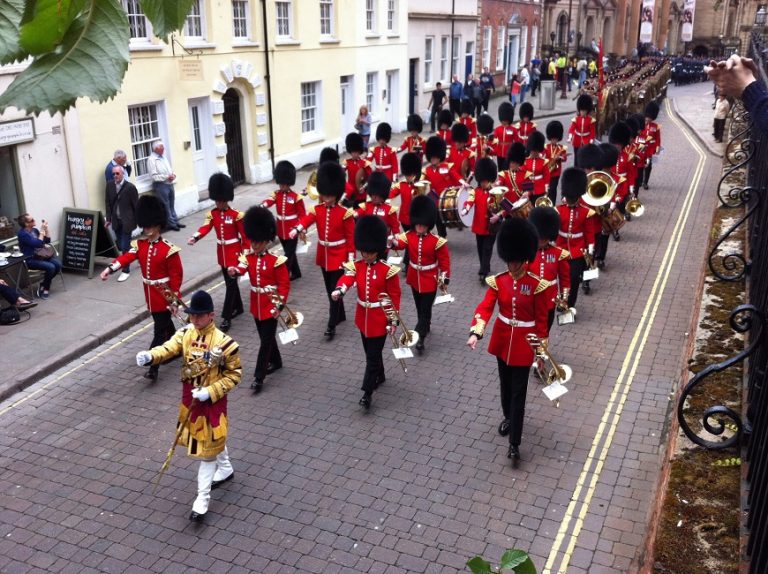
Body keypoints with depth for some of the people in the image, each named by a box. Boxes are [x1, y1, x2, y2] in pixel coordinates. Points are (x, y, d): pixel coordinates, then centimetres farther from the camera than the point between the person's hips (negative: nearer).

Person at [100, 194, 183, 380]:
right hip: (150, 294, 7)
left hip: (164, 294, -7)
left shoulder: (168, 249, -16)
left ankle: (153, 367, -4)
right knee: (165, 324, 23)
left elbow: (176, 276, -14)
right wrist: (110, 269, -34)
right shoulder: (139, 245, 2)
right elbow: (126, 257, -15)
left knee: (160, 330, -5)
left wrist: (175, 300, -14)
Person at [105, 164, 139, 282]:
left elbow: (136, 205, -7)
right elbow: (108, 203, 8)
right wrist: (109, 219, 5)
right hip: (116, 221, 5)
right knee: (120, 245, 13)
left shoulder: (130, 187, -13)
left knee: (125, 246, -5)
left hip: (127, 221, -5)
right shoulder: (109, 185, 1)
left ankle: (126, 271, 7)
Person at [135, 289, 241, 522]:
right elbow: (169, 348, -19)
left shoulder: (224, 343, -22)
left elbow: (234, 374, -14)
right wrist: (149, 356, -41)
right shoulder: (185, 333, -5)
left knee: (207, 446, 2)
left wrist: (210, 392, -23)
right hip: (189, 397, 6)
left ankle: (202, 499, 14)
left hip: (212, 400, -6)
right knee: (210, 439, 25)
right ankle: (226, 470, 52)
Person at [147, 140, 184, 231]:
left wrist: (172, 174, 0)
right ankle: (171, 223, 7)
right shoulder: (151, 160, -12)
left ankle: (175, 221, 22)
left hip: (169, 183, 8)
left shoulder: (163, 157, 13)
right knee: (166, 206, 0)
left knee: (172, 205, 15)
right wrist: (167, 177, -20)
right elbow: (154, 176, -17)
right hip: (161, 185, -8)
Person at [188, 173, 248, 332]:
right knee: (230, 282, 17)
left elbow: (245, 236, -8)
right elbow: (205, 228, -16)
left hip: (234, 253, -5)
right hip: (221, 253, 6)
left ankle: (226, 318, -5)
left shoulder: (236, 215, -13)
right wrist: (194, 238, -36)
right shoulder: (212, 214, 1)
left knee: (231, 284, -6)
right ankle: (238, 307, 36)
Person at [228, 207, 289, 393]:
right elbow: (241, 268, -19)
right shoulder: (248, 257, 0)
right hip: (256, 305, 6)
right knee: (266, 336, 20)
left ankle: (258, 377, 0)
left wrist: (279, 305, -17)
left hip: (270, 306, -6)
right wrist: (233, 271, -42)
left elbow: (285, 284, -12)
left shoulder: (277, 260, -14)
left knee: (266, 340, -4)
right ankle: (276, 362, 42)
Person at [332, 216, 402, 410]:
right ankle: (379, 376, 44)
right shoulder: (356, 266, -2)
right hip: (363, 317, 5)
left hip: (380, 319, -5)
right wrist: (339, 290, -45)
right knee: (371, 351, 21)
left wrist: (393, 321, -11)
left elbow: (395, 296, -9)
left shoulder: (388, 270, -13)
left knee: (373, 354, -4)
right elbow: (347, 277, -23)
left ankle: (367, 393, 1)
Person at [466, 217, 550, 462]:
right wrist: (475, 332, -30)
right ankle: (508, 417, 47)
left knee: (518, 391, -2)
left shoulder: (537, 285, -13)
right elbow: (485, 307, -14)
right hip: (502, 339, 3)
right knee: (505, 384, 21)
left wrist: (542, 348, -4)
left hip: (524, 343, -3)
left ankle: (514, 443, 3)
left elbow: (542, 319, -7)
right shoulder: (498, 281, -6)